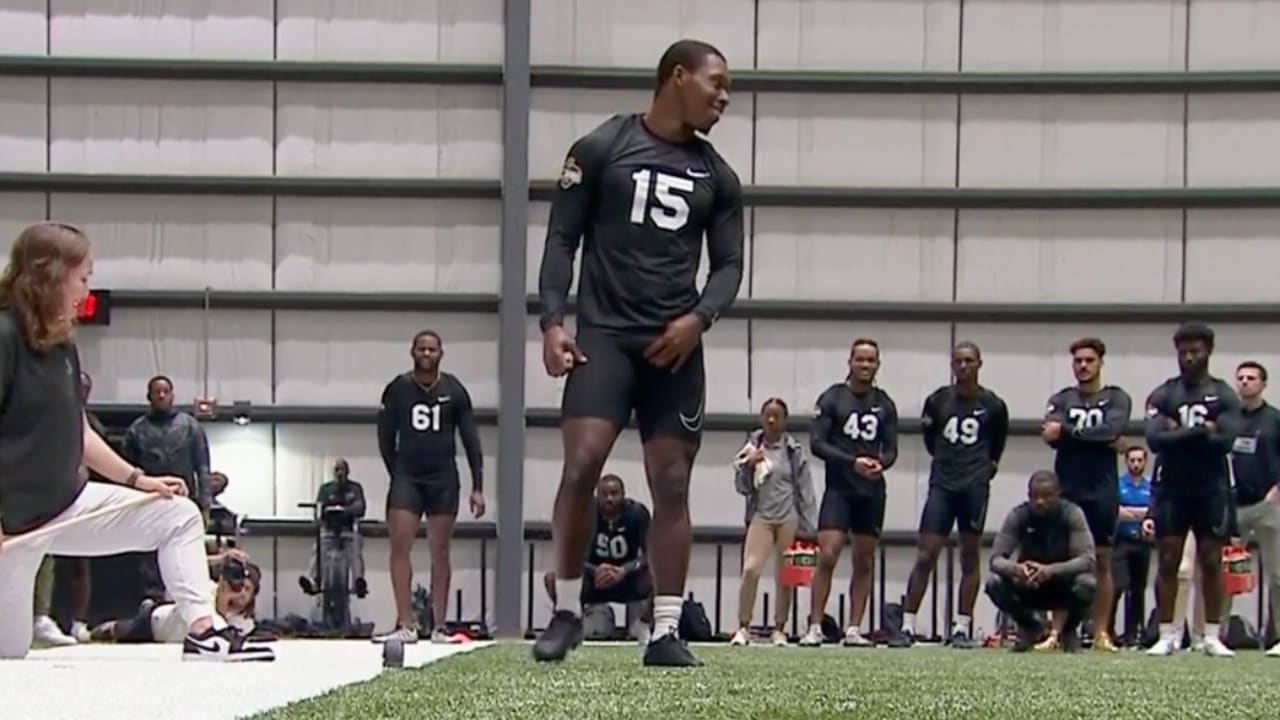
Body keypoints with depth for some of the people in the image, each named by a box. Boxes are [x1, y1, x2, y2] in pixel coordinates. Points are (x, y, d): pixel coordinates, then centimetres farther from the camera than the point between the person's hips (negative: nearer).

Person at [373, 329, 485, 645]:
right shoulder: (397, 389, 1)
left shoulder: (454, 391, 1)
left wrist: (477, 486, -3)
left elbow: (471, 441, 2)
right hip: (407, 476, 0)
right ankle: (406, 625, -12)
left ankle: (439, 627, 4)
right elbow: (386, 438, 8)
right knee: (399, 546, -11)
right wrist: (397, 474, 7)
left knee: (440, 552, 2)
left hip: (444, 479, 0)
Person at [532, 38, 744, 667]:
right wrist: (553, 321, -11)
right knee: (581, 466, -16)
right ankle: (567, 612, -1)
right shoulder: (601, 149, 2)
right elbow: (562, 240, 1)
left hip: (675, 345, 3)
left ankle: (665, 632, 3)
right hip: (604, 334, -3)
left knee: (672, 484, 0)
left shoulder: (717, 176, 12)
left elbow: (729, 264, 12)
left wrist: (698, 318, -8)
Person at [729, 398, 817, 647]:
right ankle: (743, 628, -8)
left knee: (785, 576, 4)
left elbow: (805, 491, 3)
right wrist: (747, 467, -12)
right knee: (750, 569, -14)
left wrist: (808, 528, 0)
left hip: (789, 518, 0)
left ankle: (779, 630, 15)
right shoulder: (751, 448, 5)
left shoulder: (795, 451, 1)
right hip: (761, 516, 0)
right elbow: (742, 488, 7)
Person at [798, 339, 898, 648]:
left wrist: (881, 463, -14)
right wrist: (852, 462, -20)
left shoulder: (885, 404, 10)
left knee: (864, 563, 5)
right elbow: (817, 443, -7)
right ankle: (815, 628, -9)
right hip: (839, 487, -4)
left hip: (872, 491, 4)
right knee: (827, 556, -14)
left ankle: (853, 630, 9)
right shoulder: (832, 398, 0)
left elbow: (891, 449, 10)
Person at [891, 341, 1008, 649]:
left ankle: (963, 628, 10)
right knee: (925, 556, -5)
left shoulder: (993, 405, 2)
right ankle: (908, 626, -3)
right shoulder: (937, 401, 4)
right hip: (942, 484, 1)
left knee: (969, 557, 4)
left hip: (974, 486, -1)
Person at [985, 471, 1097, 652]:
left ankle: (1069, 630, -1)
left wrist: (1051, 570, -46)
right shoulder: (1018, 516, -14)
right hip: (1029, 587, 2)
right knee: (994, 583, -27)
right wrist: (1015, 568, -43)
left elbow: (1088, 559, -28)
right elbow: (996, 559, -18)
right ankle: (1028, 626, 4)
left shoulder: (1072, 514, -18)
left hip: (1063, 588, -2)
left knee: (1086, 583, -35)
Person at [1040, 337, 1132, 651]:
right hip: (1066, 490, 1)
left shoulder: (1117, 399, 6)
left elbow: (1113, 429, -14)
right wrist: (1101, 438, -12)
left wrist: (1070, 431, -11)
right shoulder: (1061, 399, 11)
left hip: (1102, 492, -1)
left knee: (1102, 561, 2)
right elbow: (1051, 435, -7)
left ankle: (1101, 633, 5)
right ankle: (1056, 632, 1)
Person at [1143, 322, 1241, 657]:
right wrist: (1200, 432, -12)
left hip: (1211, 488, 0)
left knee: (1211, 561, 1)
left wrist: (1179, 434, -9)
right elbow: (1155, 439, -10)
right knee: (1167, 561, -1)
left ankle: (1211, 636, 5)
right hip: (1171, 488, 0)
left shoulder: (1224, 397, 3)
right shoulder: (1162, 396, 4)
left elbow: (1225, 441, -12)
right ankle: (1167, 635, 2)